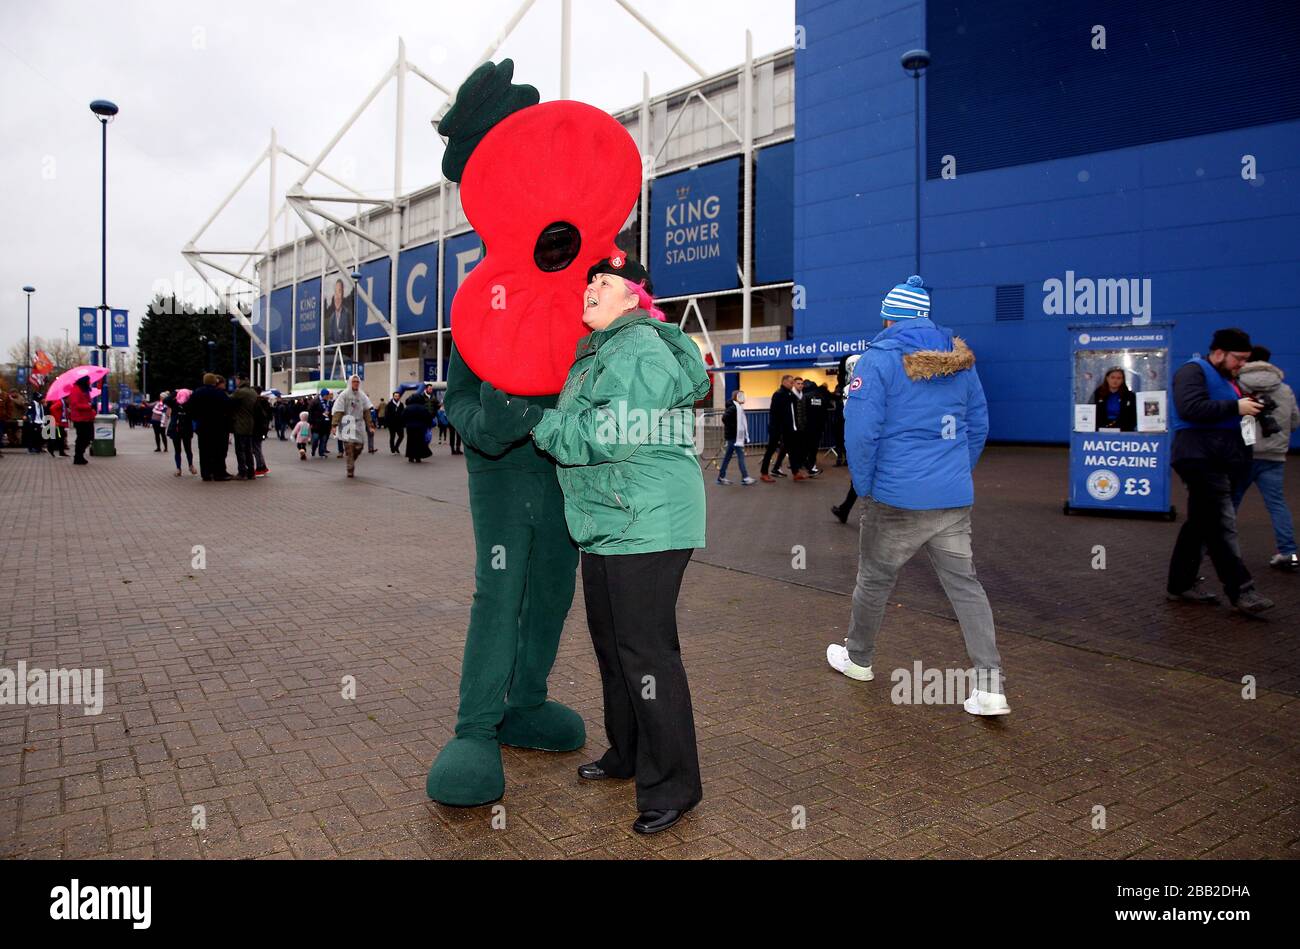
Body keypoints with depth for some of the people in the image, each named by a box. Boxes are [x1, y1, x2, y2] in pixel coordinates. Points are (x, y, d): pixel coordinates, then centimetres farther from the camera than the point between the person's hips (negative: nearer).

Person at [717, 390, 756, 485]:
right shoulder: (733, 408, -16)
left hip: (737, 436, 10)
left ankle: (721, 477, 17)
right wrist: (731, 427, -18)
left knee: (728, 456, 12)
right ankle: (745, 478, -5)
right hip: (733, 436, -10)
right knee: (740, 455, -7)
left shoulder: (738, 407, 14)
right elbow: (724, 418, -28)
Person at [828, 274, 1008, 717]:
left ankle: (857, 658, 32)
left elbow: (861, 431, -15)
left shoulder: (879, 358, -9)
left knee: (875, 579, 13)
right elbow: (978, 424, 15)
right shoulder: (961, 357, 9)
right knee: (964, 583, 9)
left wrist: (865, 486, -3)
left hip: (896, 497, -5)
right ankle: (990, 684, 4)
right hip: (954, 497, 5)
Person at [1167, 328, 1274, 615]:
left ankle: (1181, 584, 18)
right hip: (1201, 459, -10)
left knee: (1201, 523, 12)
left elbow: (1225, 414, 27)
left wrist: (1251, 406, 7)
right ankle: (1240, 591, -11)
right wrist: (1236, 407, -20)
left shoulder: (1227, 378, 24)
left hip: (1221, 462, 10)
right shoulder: (1193, 371, -6)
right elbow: (1191, 407, -22)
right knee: (1222, 525, -11)